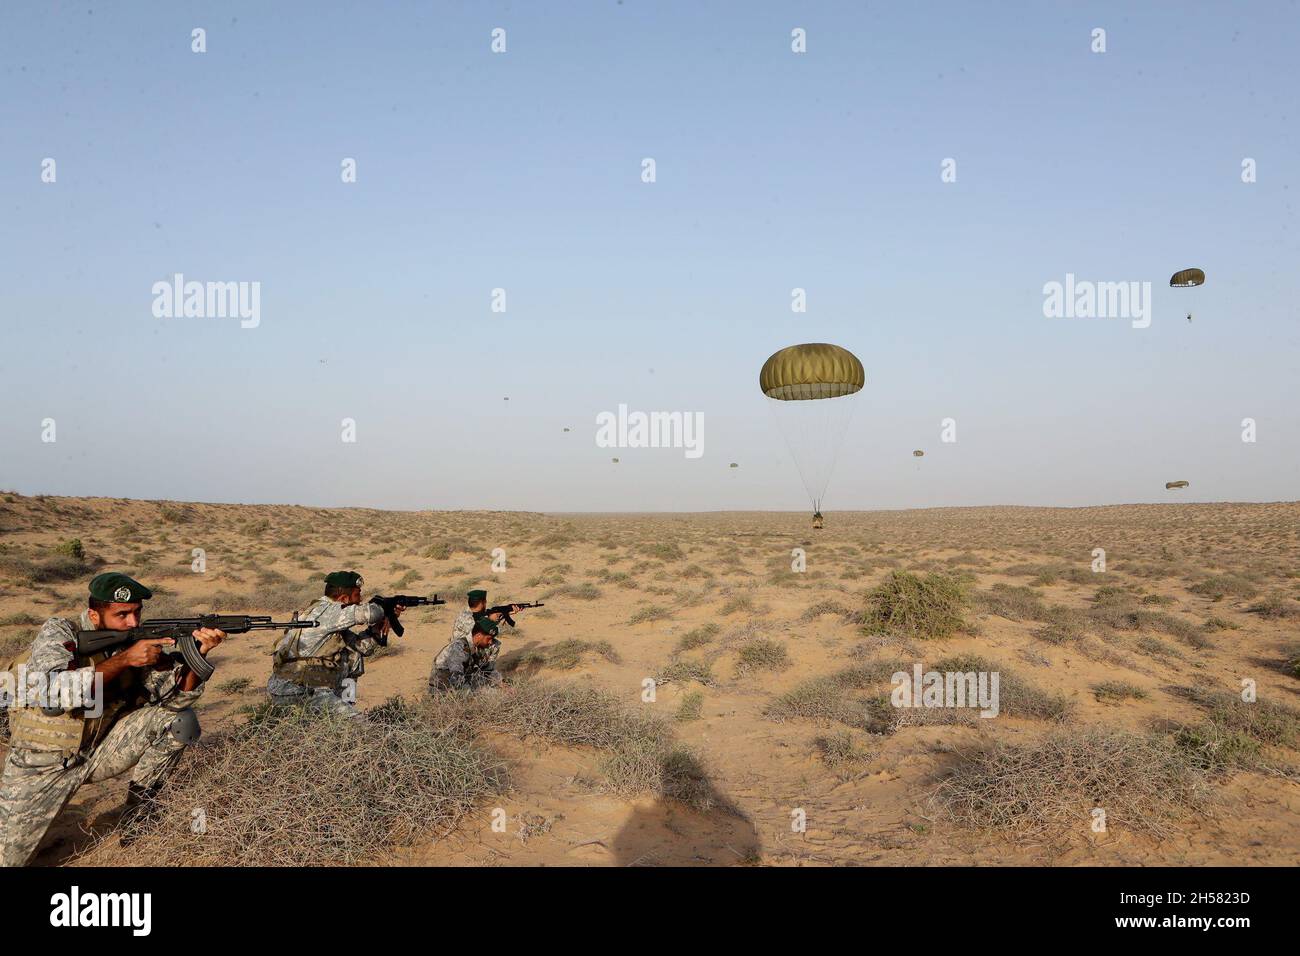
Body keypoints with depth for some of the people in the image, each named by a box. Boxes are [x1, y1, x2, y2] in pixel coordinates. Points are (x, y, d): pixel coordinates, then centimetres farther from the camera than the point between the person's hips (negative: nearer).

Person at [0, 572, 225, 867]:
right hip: (43, 763, -3)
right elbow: (51, 694, -37)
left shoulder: (137, 643, -9)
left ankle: (139, 805, 3)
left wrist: (198, 653, -34)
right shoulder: (59, 632, -19)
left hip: (99, 750, 3)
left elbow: (177, 697, -17)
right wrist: (124, 659, -38)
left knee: (180, 720, -15)